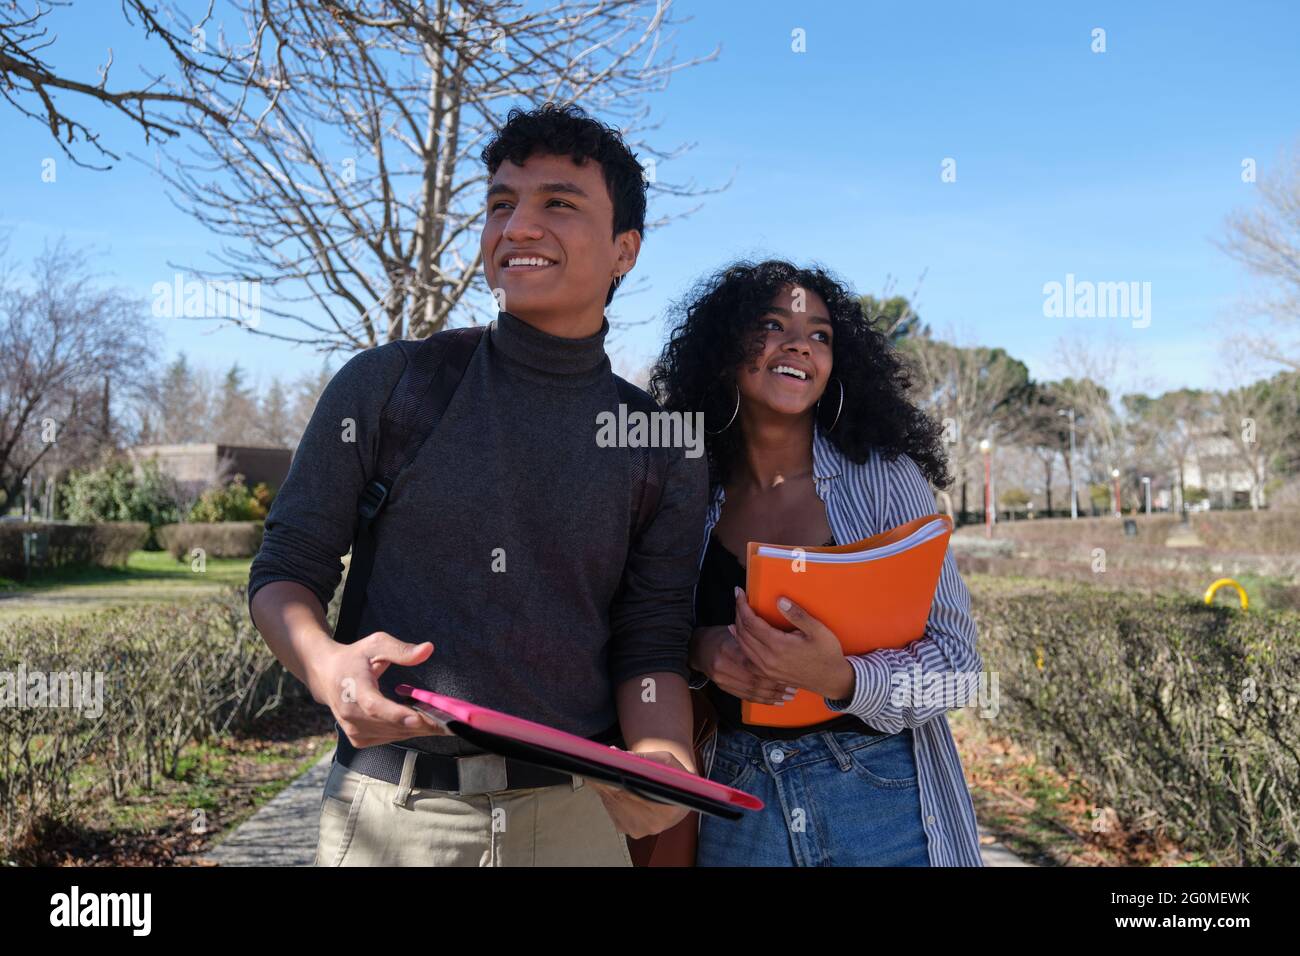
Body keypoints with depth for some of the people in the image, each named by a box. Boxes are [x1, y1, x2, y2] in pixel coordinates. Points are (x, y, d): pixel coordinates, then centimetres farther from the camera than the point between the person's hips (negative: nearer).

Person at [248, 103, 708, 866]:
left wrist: (662, 763, -18)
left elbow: (651, 644, 2)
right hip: (391, 806, 0)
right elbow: (285, 572, 2)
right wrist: (327, 667, -19)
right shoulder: (383, 386, -1)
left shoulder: (667, 448, 2)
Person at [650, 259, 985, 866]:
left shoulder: (885, 477, -8)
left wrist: (841, 678, -28)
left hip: (884, 807, -1)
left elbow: (957, 661, -10)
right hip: (736, 806, 2)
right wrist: (699, 650, -17)